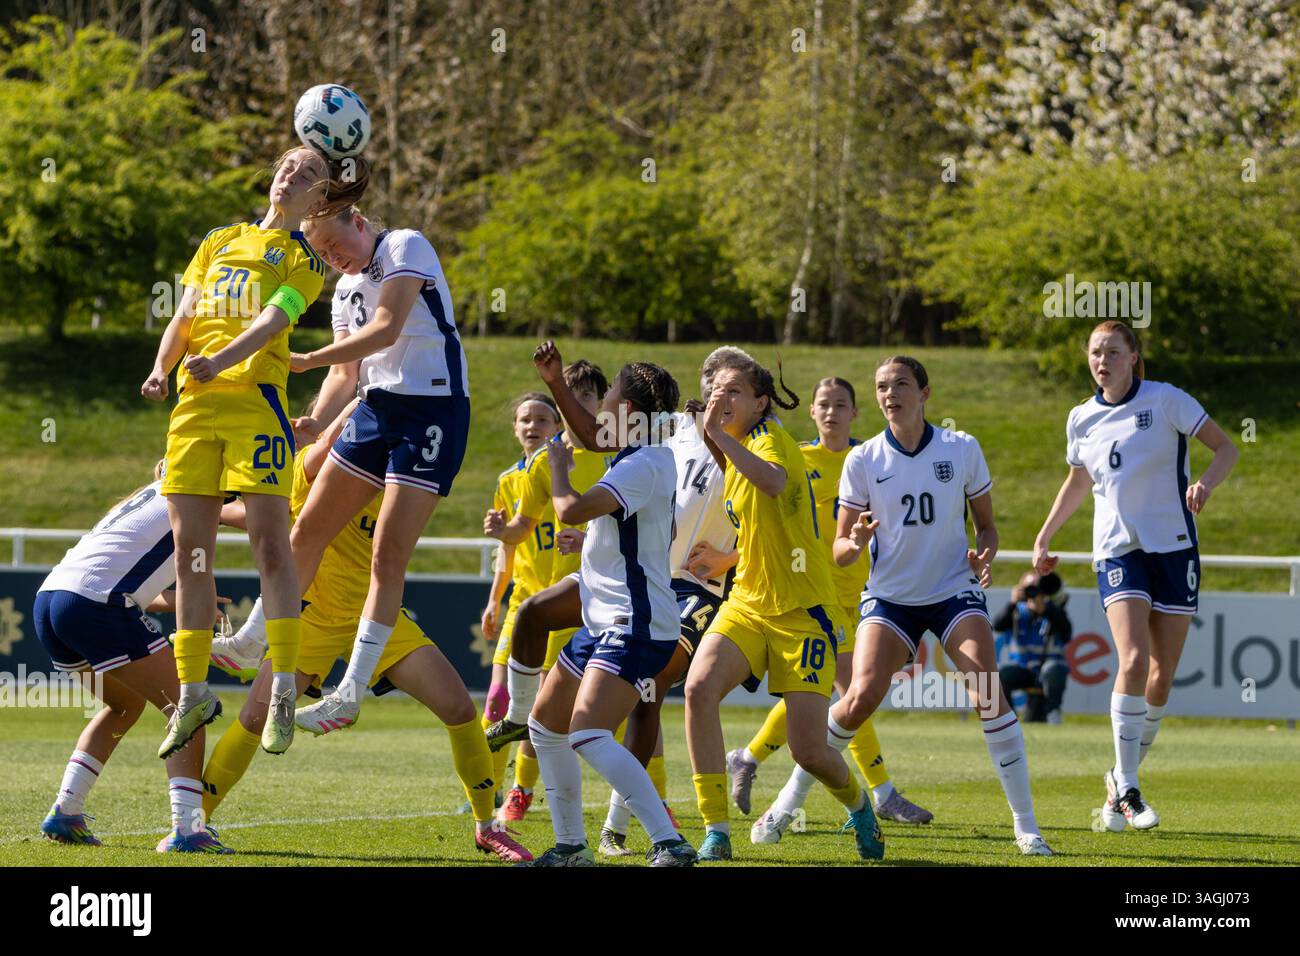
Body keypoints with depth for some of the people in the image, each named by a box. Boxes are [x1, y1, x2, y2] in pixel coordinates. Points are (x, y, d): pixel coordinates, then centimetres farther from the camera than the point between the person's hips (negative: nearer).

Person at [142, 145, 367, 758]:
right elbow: (184, 317, 17)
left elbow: (274, 319, -8)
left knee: (270, 543, -12)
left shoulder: (304, 259, 9)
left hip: (255, 399, -4)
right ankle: (193, 695, 8)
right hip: (194, 404, 4)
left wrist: (222, 360, -27)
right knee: (189, 551, 1)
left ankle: (283, 694, -9)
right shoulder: (219, 242, 24)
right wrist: (161, 368, -4)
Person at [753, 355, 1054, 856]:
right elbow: (840, 550, 2)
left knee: (987, 691, -20)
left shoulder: (962, 449, -1)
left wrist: (983, 554, -13)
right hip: (889, 595, 0)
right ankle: (789, 800, 3)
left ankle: (1025, 825, -11)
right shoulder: (863, 460, -1)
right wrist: (854, 543, -22)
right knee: (862, 696, -17)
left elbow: (986, 523, 9)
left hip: (954, 590, 0)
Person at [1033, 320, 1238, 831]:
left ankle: (1121, 780, 21)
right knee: (1133, 660, -20)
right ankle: (1127, 790, -16)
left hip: (1173, 546, -1)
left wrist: (1205, 482, -24)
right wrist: (1044, 537, 21)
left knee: (1162, 676, 1)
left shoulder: (1166, 400, -6)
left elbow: (1226, 447, -5)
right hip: (1117, 550, 1)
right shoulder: (1081, 419, 7)